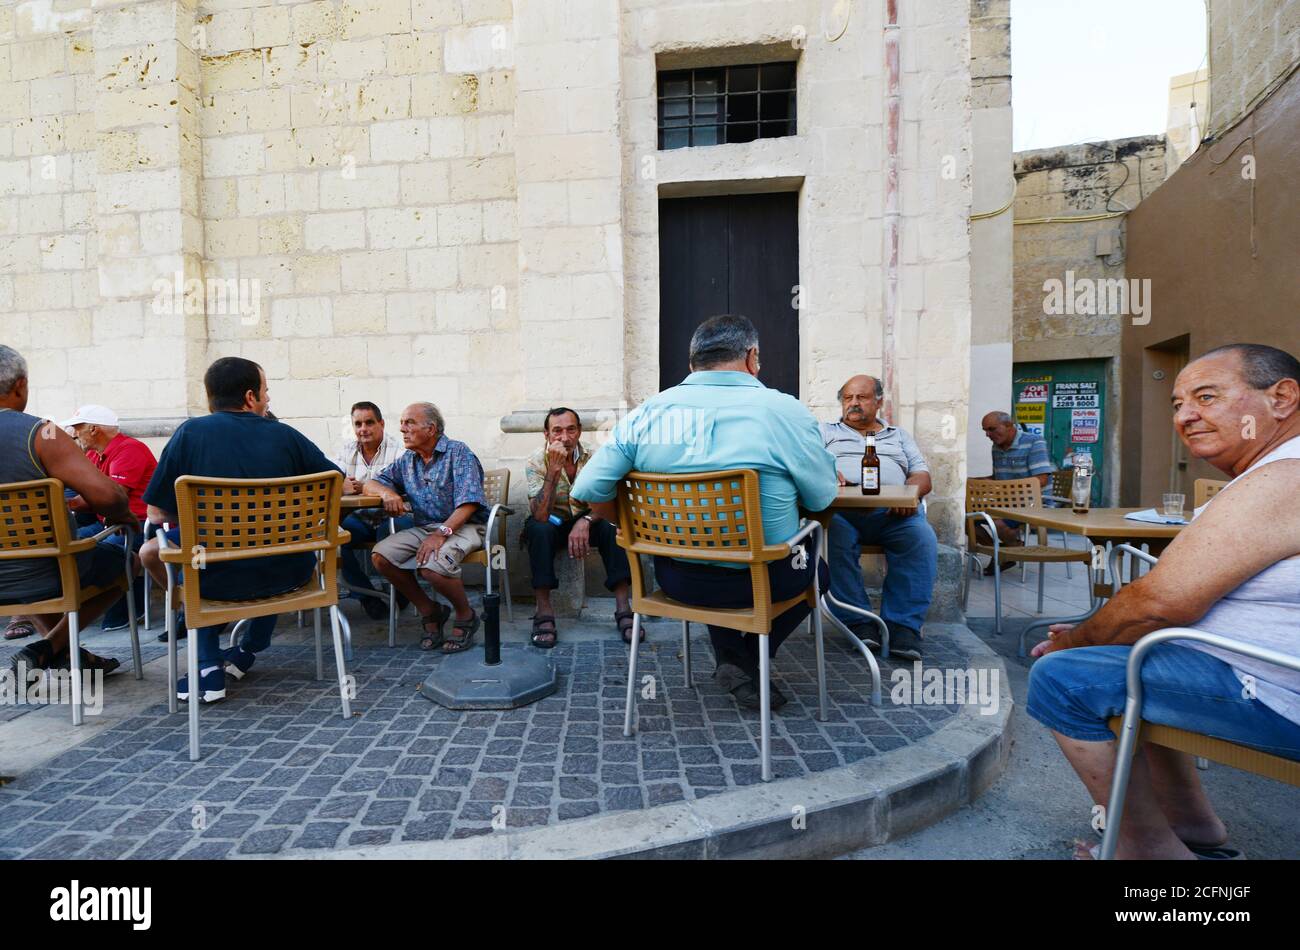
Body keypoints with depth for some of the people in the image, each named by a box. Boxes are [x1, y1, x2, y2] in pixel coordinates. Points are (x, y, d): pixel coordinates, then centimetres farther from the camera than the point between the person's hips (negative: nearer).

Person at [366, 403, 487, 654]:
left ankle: (465, 616, -3)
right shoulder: (407, 460, 14)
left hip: (462, 526, -7)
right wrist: (387, 492, -7)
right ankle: (429, 611, 2)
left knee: (433, 565, -33)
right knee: (380, 556, -15)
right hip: (423, 527, 7)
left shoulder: (459, 453, -7)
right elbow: (371, 484, 18)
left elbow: (468, 503, -17)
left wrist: (442, 533, -28)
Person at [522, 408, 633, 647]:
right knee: (539, 530, -35)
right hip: (550, 523, -1)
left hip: (582, 521, 2)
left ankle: (622, 608, -25)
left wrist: (585, 520, -35)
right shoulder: (536, 462, -19)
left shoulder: (592, 457, -13)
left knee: (610, 527, -28)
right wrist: (554, 469, -39)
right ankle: (544, 612, -28)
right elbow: (540, 515, -31)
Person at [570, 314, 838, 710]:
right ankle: (749, 661, 15)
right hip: (761, 579, -3)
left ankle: (729, 657, 25)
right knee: (816, 567, 28)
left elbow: (588, 489, -9)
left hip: (676, 578, 4)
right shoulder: (784, 410, -12)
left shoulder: (646, 413, -4)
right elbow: (822, 498, -4)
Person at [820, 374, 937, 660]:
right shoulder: (826, 431, 26)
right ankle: (857, 622, -25)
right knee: (835, 537, -35)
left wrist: (911, 491, -6)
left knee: (923, 539, -29)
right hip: (842, 508, -1)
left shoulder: (899, 436, 31)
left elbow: (923, 475, 19)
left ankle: (904, 625, -24)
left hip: (894, 511, 2)